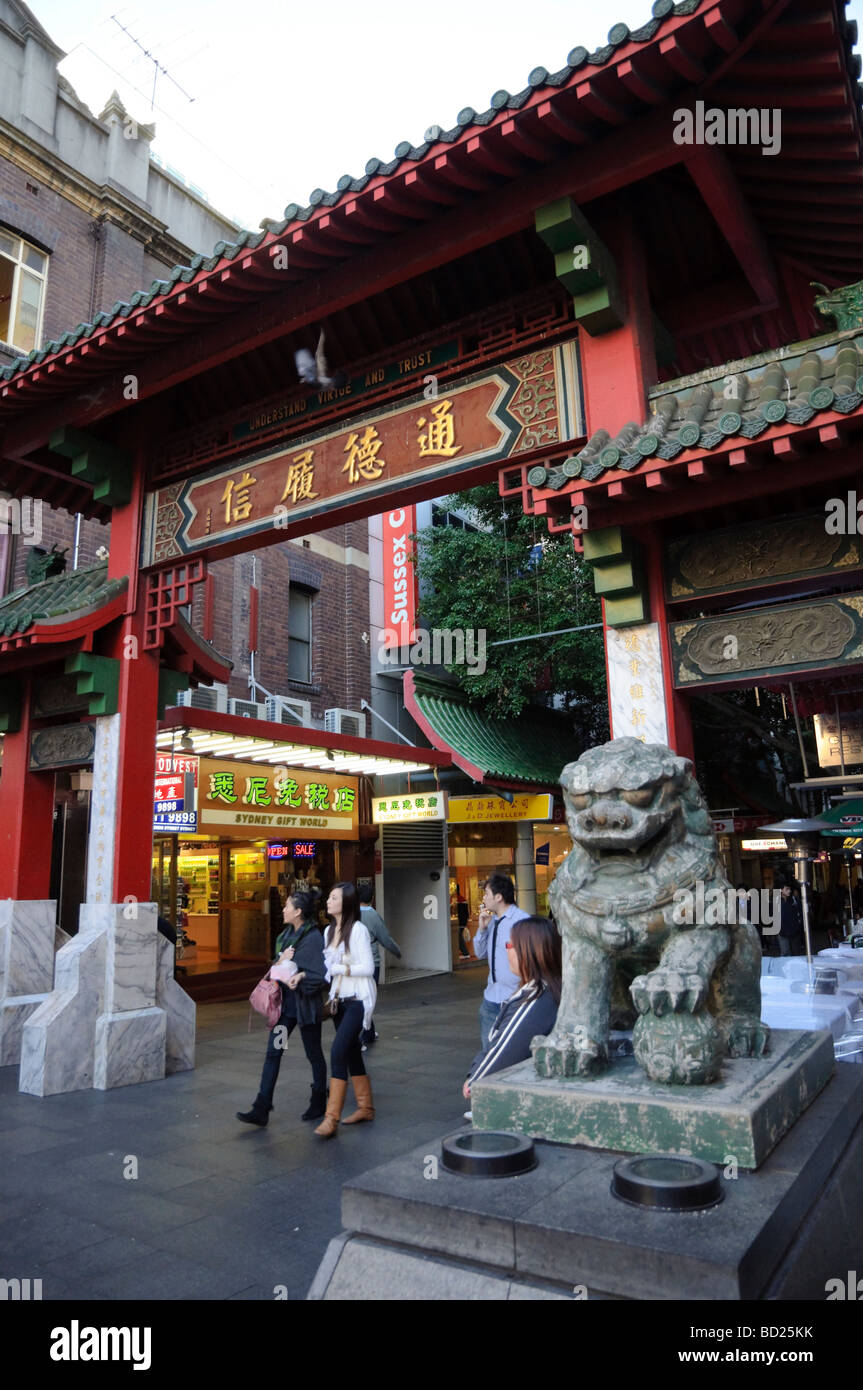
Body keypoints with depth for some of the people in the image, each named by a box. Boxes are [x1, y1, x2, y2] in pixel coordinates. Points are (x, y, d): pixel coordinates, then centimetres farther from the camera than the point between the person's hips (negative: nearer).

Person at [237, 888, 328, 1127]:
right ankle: (261, 1109, 7)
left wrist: (302, 976, -28)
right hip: (285, 1001, 7)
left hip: (306, 1004, -7)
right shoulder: (287, 934, 7)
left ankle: (319, 1103, 26)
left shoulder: (313, 937, -16)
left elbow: (322, 975, -15)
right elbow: (276, 965, 12)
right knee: (273, 1052, 4)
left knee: (314, 1054, 9)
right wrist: (281, 960, -8)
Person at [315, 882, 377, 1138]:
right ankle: (366, 1107, 28)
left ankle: (331, 1117, -9)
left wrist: (340, 968, -19)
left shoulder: (357, 929, -14)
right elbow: (328, 965, 13)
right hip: (339, 999, 8)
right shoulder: (329, 931, 10)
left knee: (338, 1052, -14)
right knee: (351, 1052, 14)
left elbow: (368, 968, -17)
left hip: (358, 999, -8)